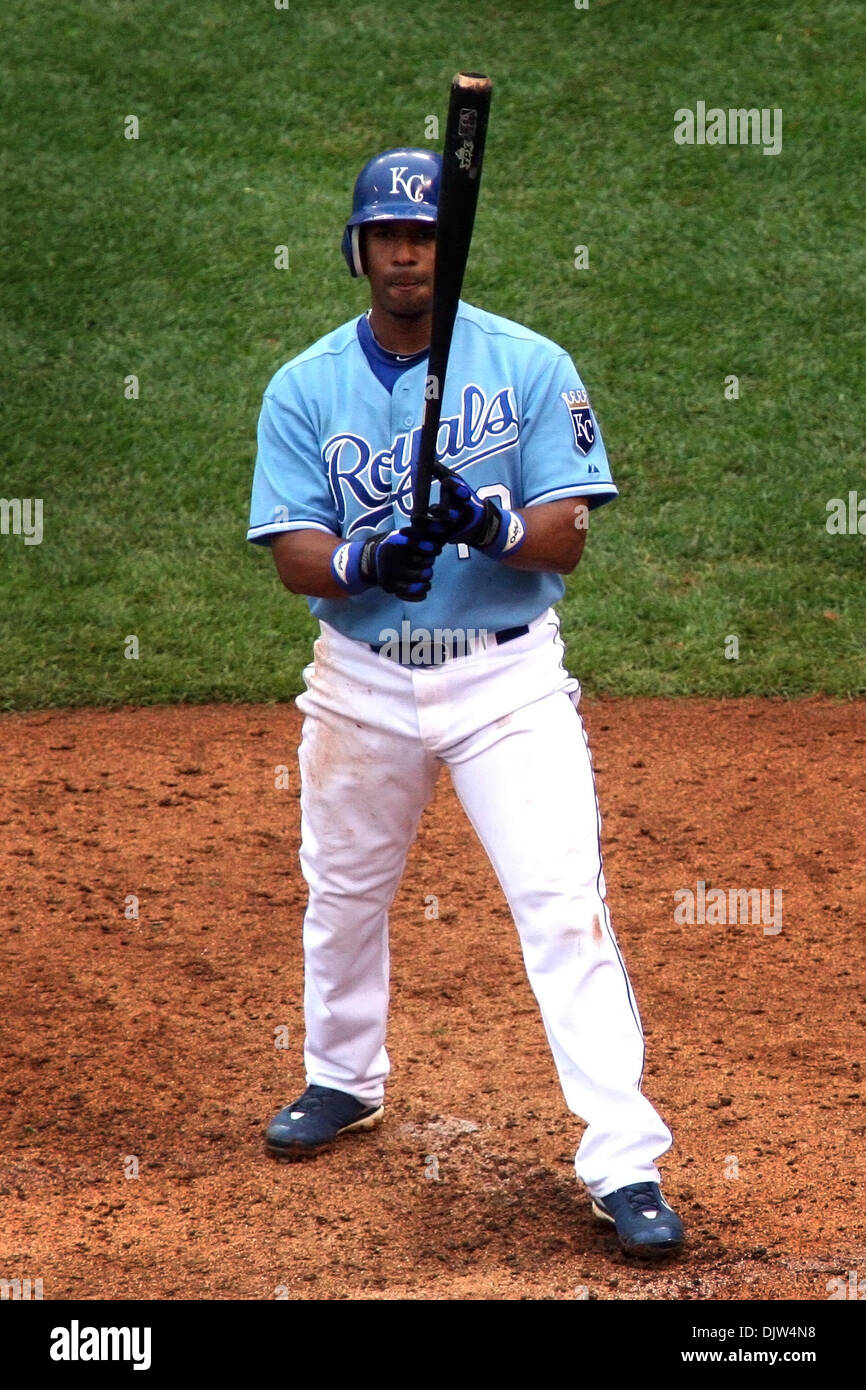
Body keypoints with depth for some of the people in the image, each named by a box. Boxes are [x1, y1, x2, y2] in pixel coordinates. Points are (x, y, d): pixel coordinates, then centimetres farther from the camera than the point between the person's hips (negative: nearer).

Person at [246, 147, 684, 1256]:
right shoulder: (305, 388, 0)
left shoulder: (531, 368, -5)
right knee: (343, 891, 18)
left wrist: (491, 523, -30)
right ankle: (344, 1082, 44)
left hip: (506, 676, -3)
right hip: (363, 680, 3)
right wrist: (366, 559, -29)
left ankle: (624, 1162, -10)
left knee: (564, 903, -12)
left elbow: (566, 539, -9)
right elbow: (293, 555, -7)